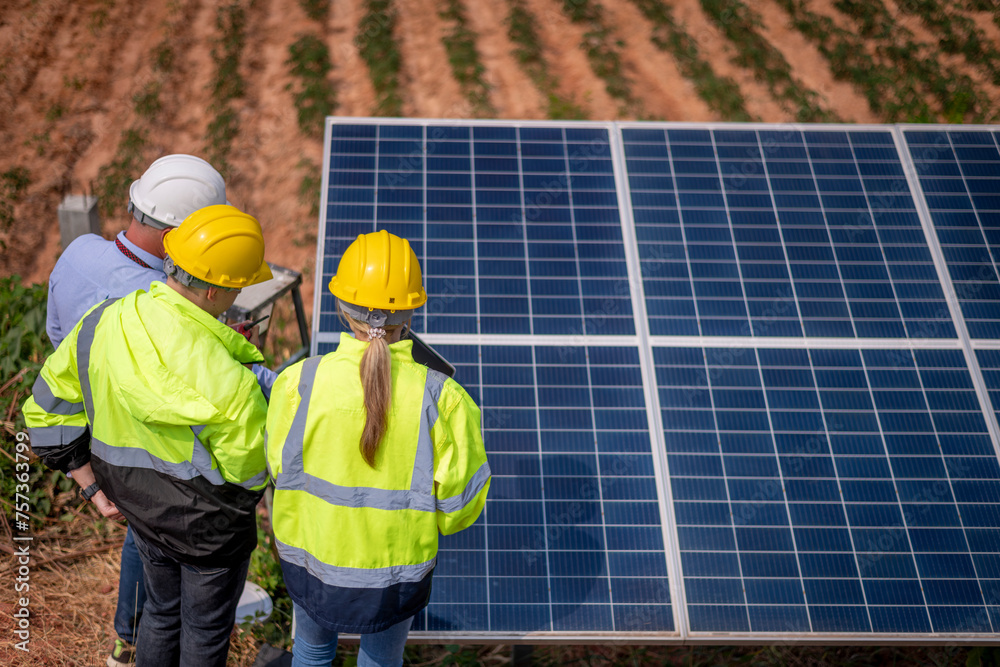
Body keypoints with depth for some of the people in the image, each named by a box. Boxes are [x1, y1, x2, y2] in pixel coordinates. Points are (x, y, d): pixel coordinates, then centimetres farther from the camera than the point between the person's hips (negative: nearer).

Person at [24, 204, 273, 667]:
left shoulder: (103, 322, -16)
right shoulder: (227, 382, -36)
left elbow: (47, 411, -4)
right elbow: (250, 471, -21)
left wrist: (95, 486, 5)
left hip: (141, 507, 6)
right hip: (208, 524, -6)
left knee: (161, 611, 30)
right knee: (205, 629, 20)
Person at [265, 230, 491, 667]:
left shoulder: (299, 383, -24)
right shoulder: (441, 400, -25)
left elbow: (278, 467, -7)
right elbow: (460, 504, -14)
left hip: (311, 552, 1)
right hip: (397, 566, 0)